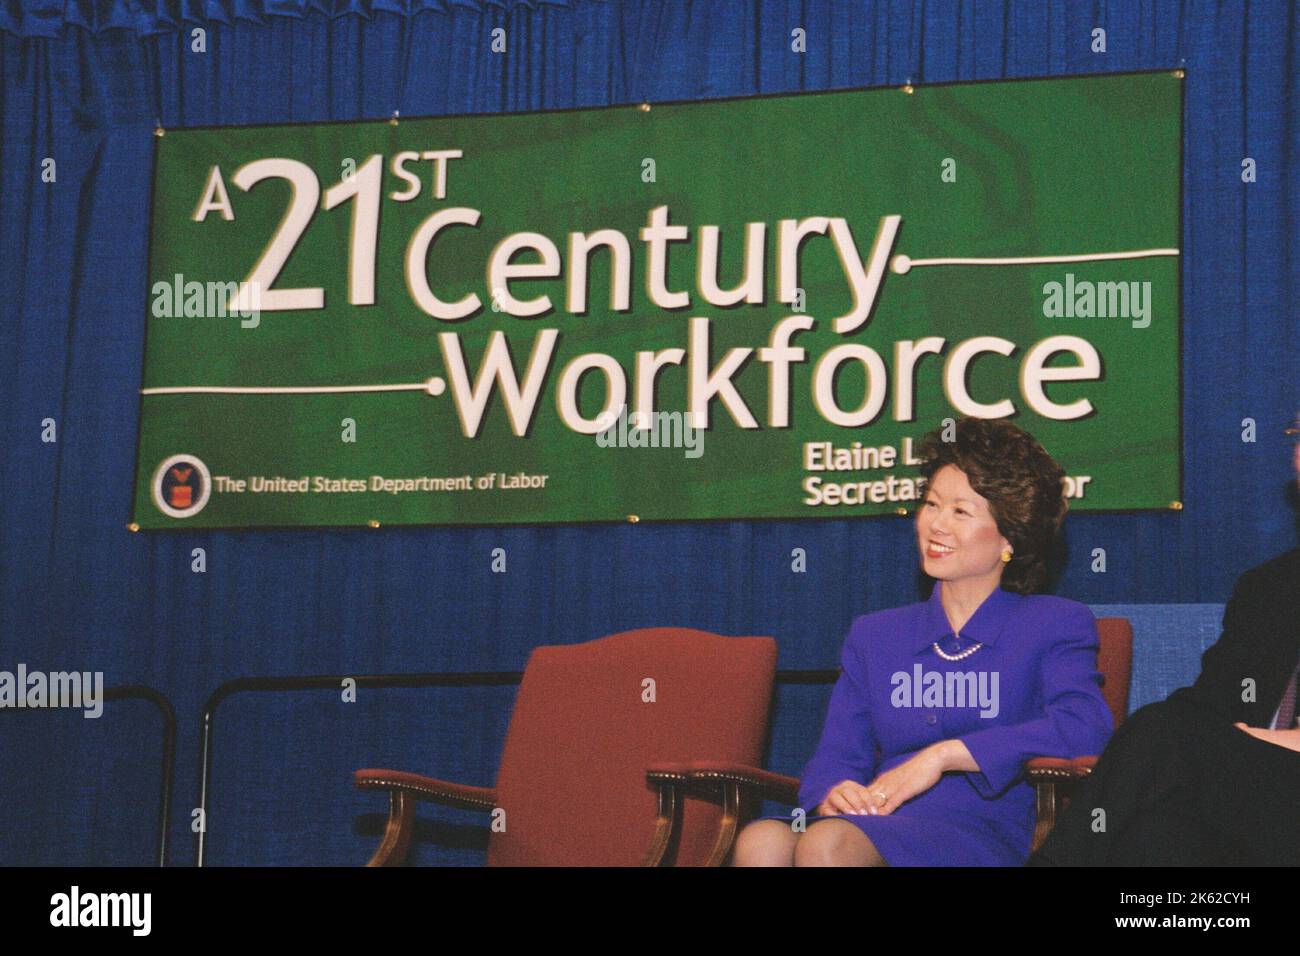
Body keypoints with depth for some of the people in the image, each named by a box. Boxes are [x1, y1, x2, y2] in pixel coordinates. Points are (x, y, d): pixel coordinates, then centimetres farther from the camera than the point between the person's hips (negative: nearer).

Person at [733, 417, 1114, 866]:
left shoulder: (1055, 625, 11)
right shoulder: (874, 635, 26)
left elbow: (1086, 728, -10)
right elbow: (834, 758, 18)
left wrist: (943, 754, -12)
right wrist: (834, 792, -9)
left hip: (984, 832, -4)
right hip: (877, 824, 4)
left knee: (829, 843, -37)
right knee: (761, 842, -33)